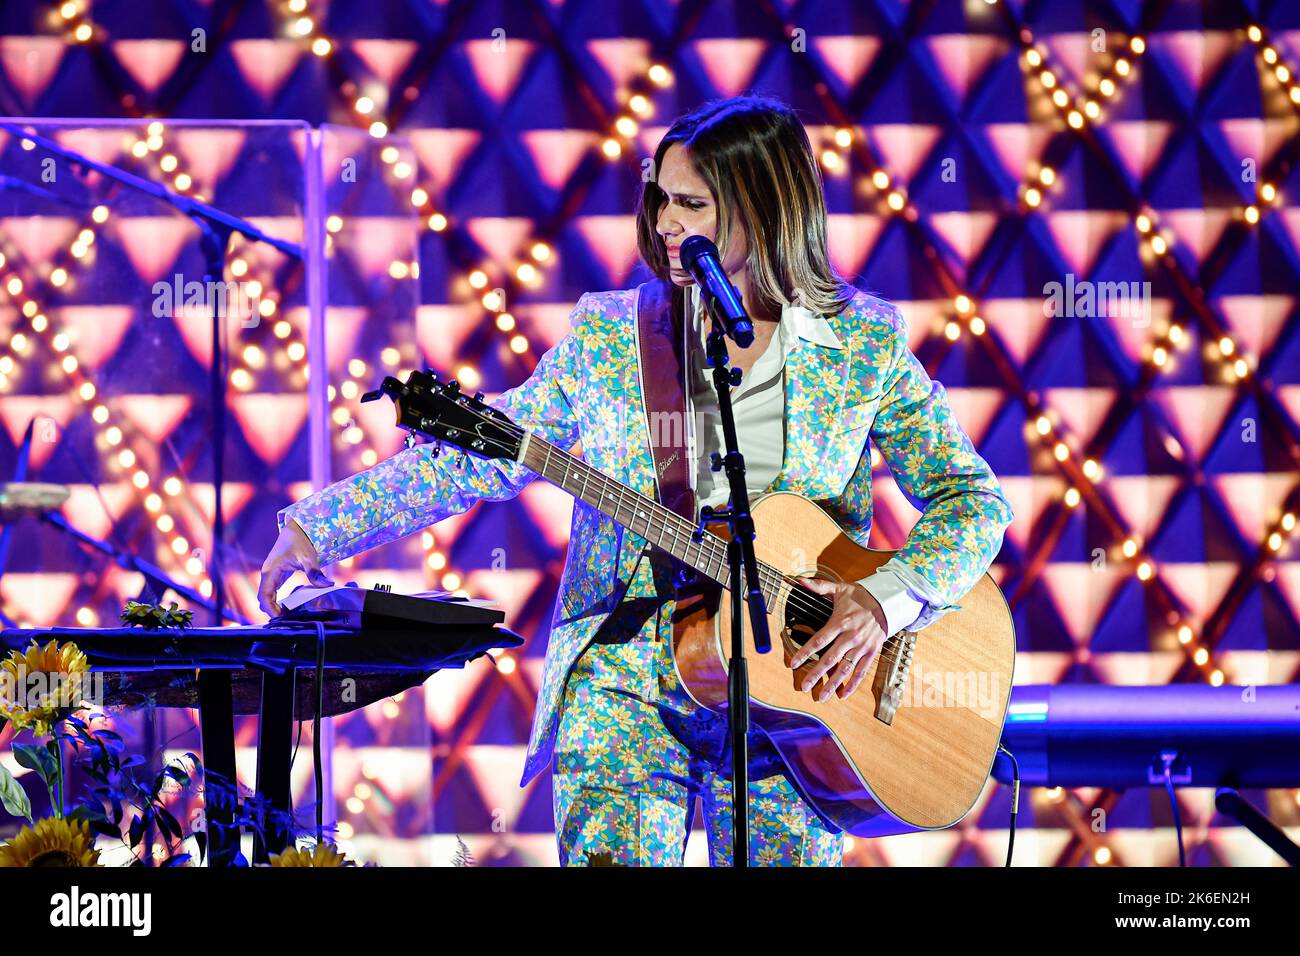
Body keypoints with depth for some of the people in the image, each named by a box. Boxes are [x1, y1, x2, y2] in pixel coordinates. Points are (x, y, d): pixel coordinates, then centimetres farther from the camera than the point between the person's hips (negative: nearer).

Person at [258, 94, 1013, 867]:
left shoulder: (864, 348, 2)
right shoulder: (610, 337, 6)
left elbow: (974, 500, 3)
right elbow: (480, 458, 9)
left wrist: (886, 601, -14)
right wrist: (320, 528, 1)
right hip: (629, 682, 1)